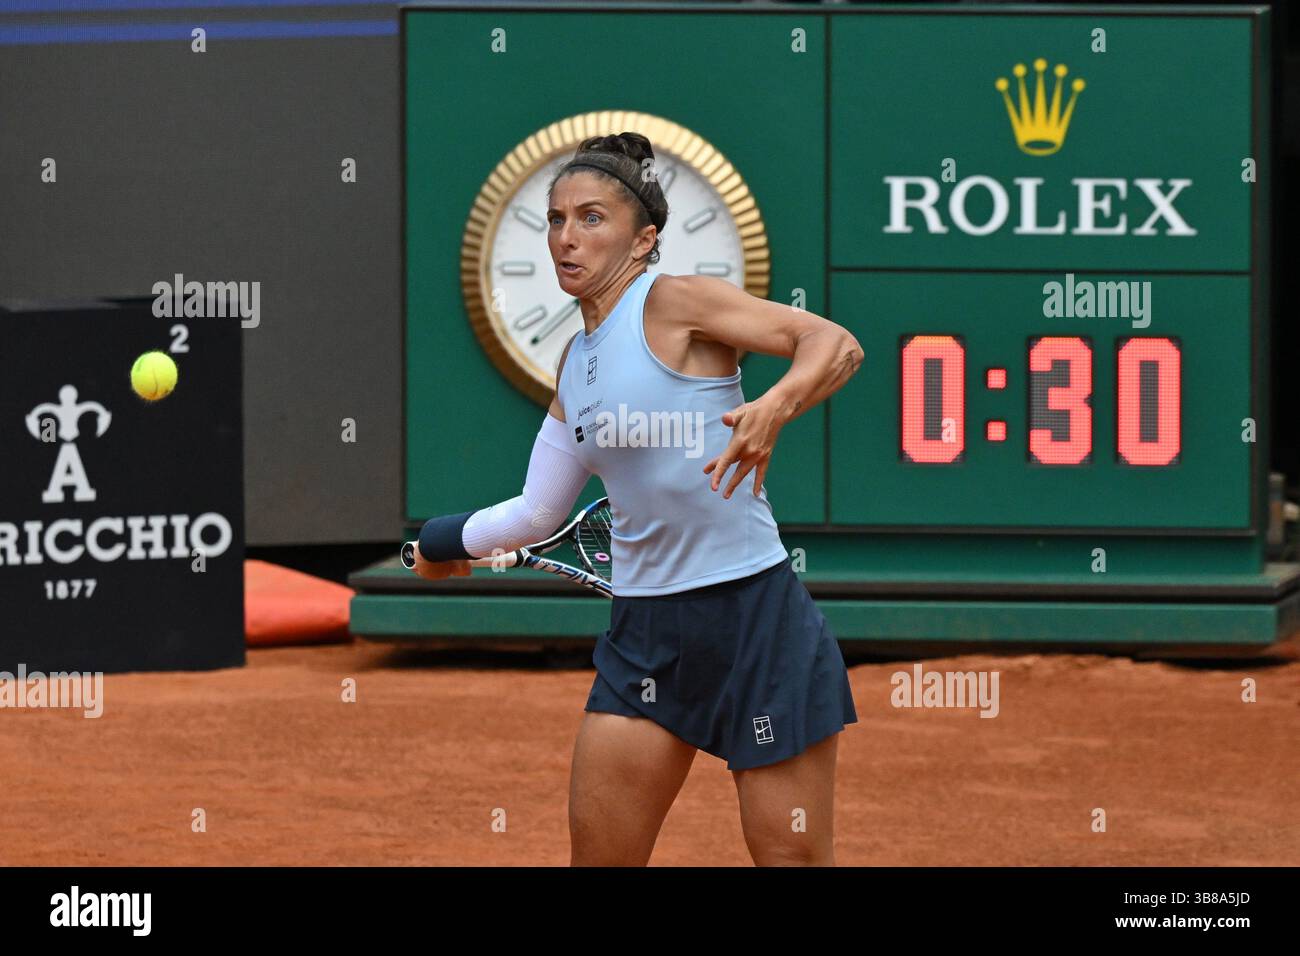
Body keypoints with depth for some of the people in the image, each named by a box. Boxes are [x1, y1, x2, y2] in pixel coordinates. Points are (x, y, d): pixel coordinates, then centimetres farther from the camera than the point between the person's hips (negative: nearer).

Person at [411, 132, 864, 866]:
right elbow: (539, 512, 25)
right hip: (647, 632, 7)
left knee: (794, 857, -4)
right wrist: (452, 542, 38)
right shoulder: (578, 361, 15)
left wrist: (772, 410, -36)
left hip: (753, 610, -7)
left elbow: (838, 346, -18)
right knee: (598, 853, 4)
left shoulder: (675, 303, -7)